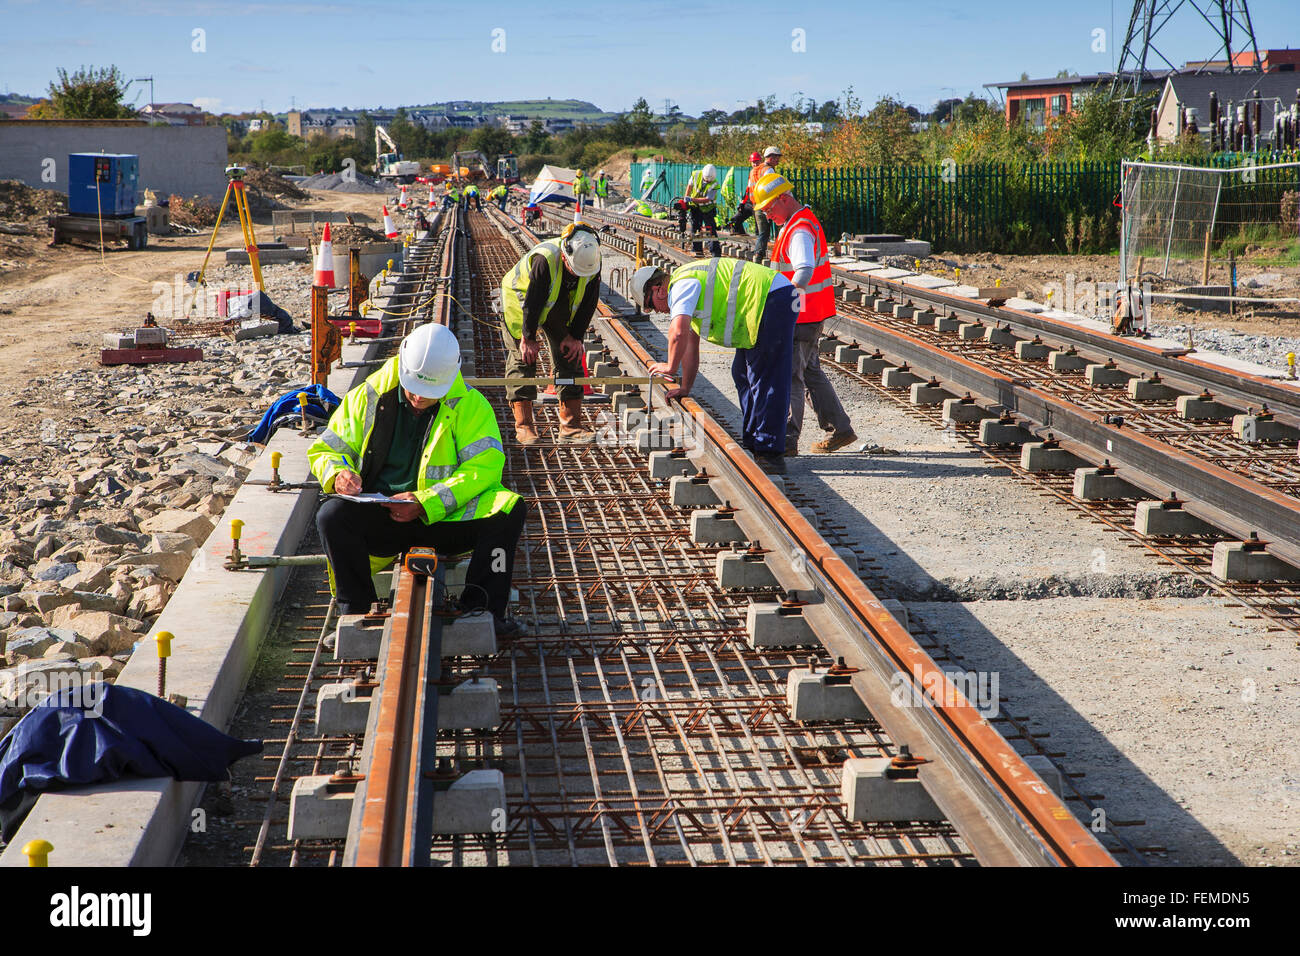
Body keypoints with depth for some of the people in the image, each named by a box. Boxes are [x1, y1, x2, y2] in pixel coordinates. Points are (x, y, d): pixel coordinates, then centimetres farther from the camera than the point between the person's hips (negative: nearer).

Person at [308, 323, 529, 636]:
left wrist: (426, 503, -22)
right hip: (379, 522, 0)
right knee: (332, 516, -30)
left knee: (510, 508, -25)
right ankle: (355, 611, -15)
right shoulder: (369, 396, 3)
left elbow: (484, 466, -10)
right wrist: (338, 473, -15)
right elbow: (325, 449, 11)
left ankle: (481, 607, -20)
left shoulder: (470, 405, 0)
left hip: (444, 519, 0)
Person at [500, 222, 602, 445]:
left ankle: (571, 425, -1)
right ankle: (523, 426, -7)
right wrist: (528, 338, -23)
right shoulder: (544, 259, -39)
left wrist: (575, 336, -10)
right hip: (520, 304, -5)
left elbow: (588, 304, -10)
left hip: (559, 310, 5)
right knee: (523, 359, -10)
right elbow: (532, 303, -31)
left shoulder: (593, 261, -22)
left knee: (569, 359, -2)